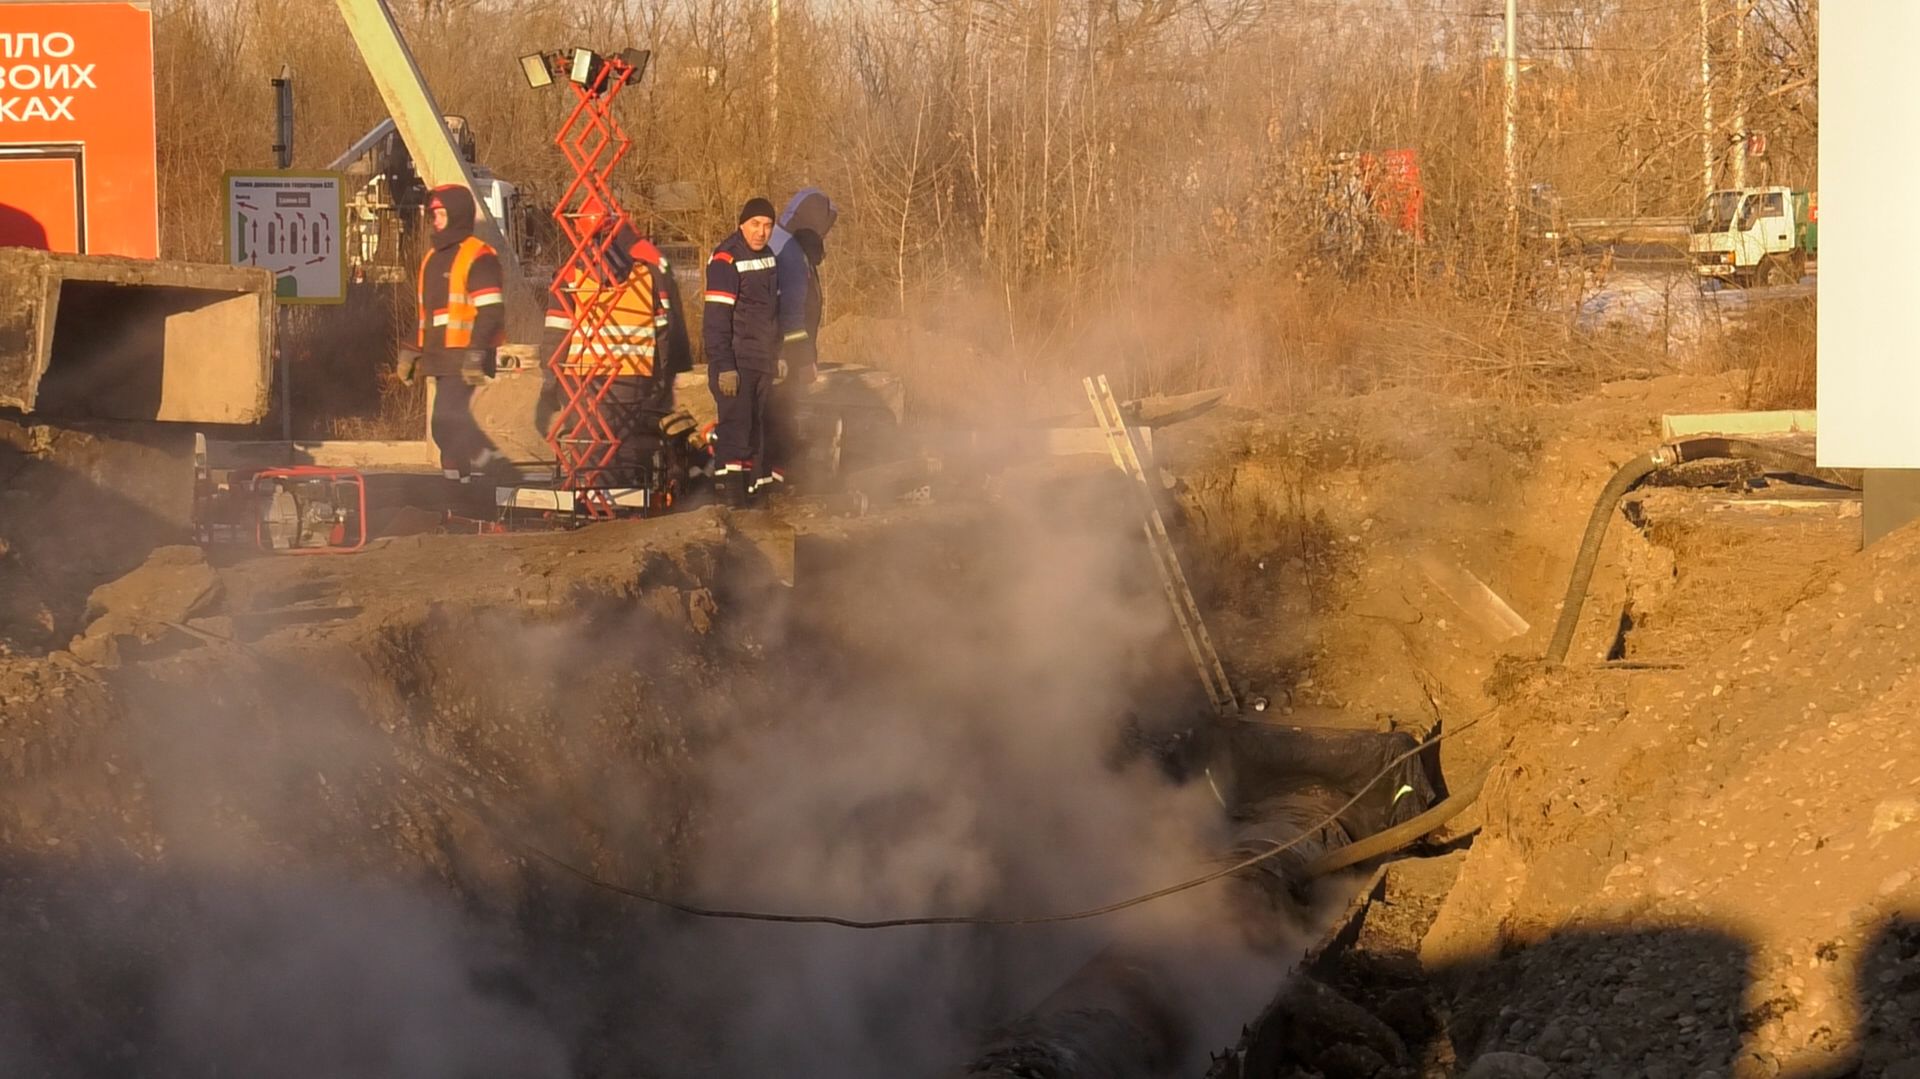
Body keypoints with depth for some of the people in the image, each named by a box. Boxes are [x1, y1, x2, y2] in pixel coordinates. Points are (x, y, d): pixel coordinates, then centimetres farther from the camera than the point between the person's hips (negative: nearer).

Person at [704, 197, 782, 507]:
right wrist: (723, 365, -22)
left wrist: (777, 354, 21)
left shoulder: (768, 256, 14)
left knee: (757, 425, 10)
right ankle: (727, 484, -11)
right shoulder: (725, 260, -13)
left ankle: (752, 484, 15)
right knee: (736, 421, -12)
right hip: (736, 361, -8)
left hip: (763, 361, 8)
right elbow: (715, 318, -17)